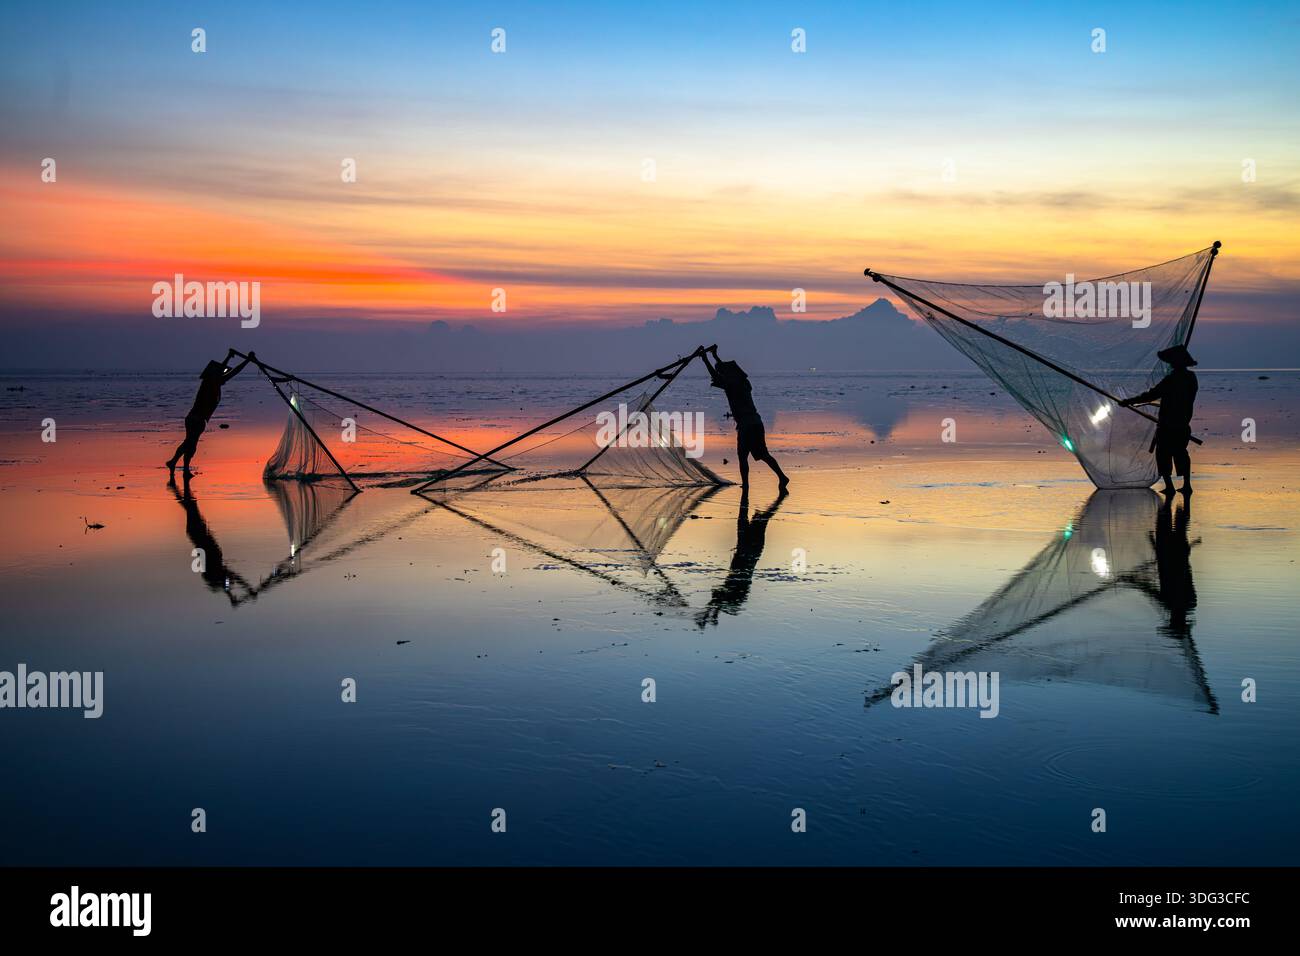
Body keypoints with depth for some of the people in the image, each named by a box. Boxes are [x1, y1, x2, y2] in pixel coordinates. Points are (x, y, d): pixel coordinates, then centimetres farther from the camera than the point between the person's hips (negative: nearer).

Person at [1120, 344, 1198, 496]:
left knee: (1163, 455, 4)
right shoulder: (1191, 378, 2)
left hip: (1167, 426, -7)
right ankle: (1187, 485, 18)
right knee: (1180, 453, 19)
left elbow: (1151, 395, -19)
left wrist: (1129, 402, -13)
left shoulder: (1171, 380, -19)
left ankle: (1169, 486, 0)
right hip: (1183, 424, 7)